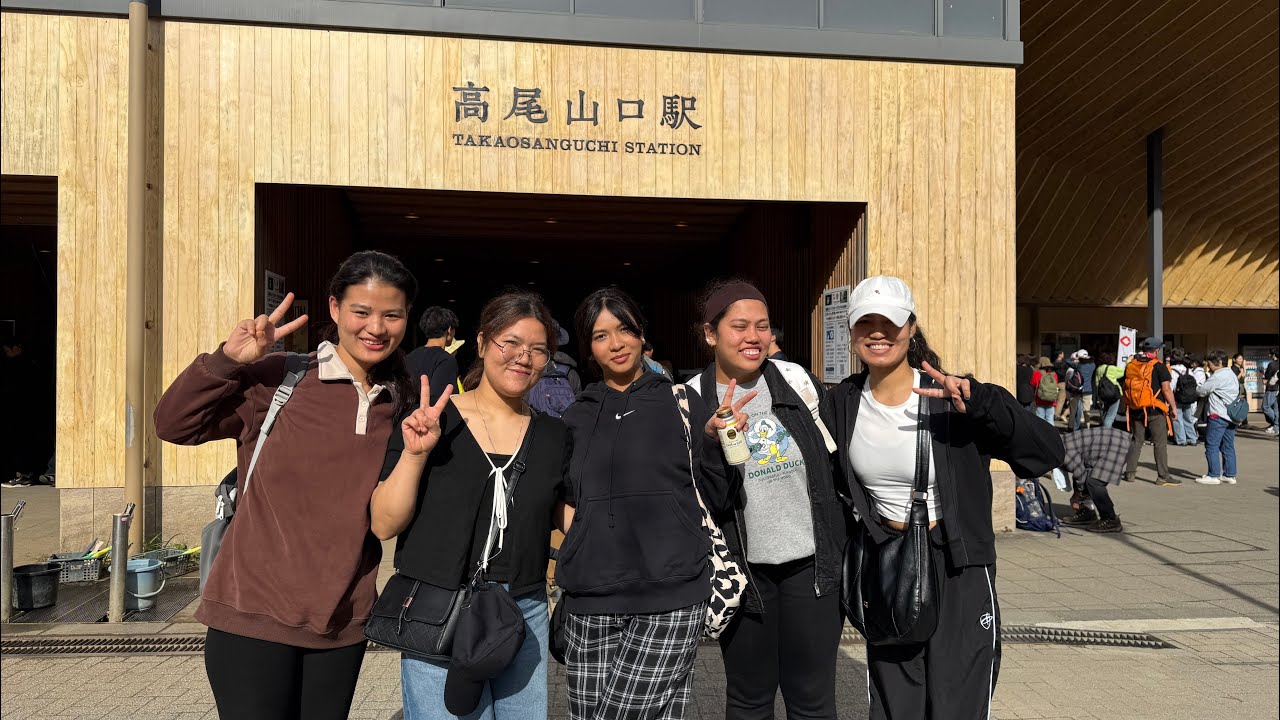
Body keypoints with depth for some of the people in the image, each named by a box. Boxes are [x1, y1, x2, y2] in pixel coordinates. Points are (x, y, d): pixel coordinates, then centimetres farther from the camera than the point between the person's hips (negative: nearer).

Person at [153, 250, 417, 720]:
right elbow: (174, 425, -9)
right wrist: (228, 360, -21)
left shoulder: (400, 405, 6)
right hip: (255, 613, -4)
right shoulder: (281, 379, -6)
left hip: (343, 624, 4)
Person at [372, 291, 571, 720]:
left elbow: (574, 521, 14)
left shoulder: (552, 436, 5)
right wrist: (414, 454, -19)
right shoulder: (431, 421, -5)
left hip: (526, 617, 4)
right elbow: (384, 525, -7)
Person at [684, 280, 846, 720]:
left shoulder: (797, 380, -1)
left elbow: (833, 460, 11)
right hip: (743, 568, -1)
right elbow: (702, 498, -11)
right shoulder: (691, 401, -8)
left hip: (811, 562, 2)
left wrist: (838, 545, 13)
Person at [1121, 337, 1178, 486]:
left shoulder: (1130, 365, 8)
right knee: (1160, 443, 0)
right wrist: (1173, 407, -4)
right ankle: (1163, 476, 0)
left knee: (1136, 441, 13)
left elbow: (1126, 387, 14)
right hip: (1155, 409, -5)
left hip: (1135, 409, 5)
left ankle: (1129, 473, 13)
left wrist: (1128, 405, 23)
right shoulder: (1158, 366, -8)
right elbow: (1166, 388, -11)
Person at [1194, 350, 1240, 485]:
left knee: (1212, 445, -4)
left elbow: (1201, 391, -12)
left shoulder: (1218, 376, -13)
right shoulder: (1232, 374, 17)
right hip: (1231, 415, 9)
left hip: (1218, 415, -9)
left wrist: (1198, 390, 12)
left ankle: (1213, 476, -4)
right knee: (1228, 446, 11)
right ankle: (1230, 475, 14)